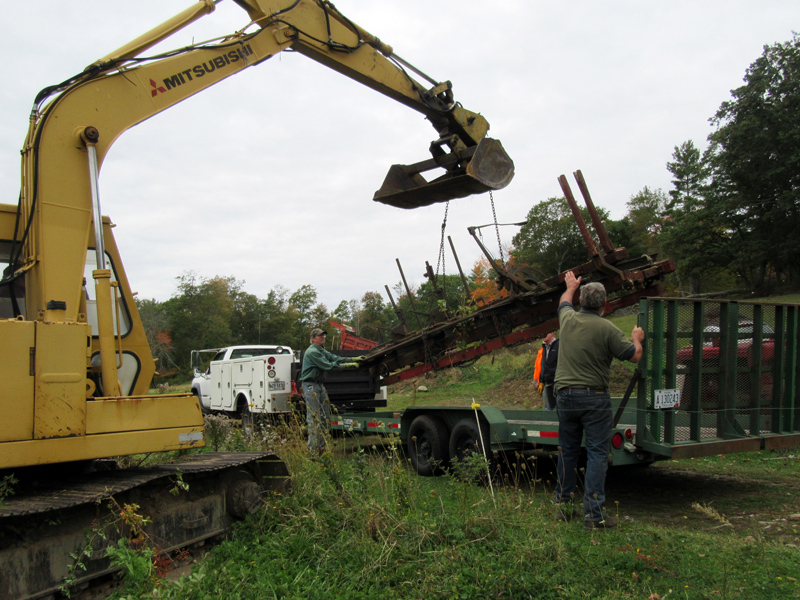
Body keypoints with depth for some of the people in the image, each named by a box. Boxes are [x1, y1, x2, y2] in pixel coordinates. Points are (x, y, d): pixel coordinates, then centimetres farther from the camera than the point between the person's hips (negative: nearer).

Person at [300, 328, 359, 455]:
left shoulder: (322, 351, 19)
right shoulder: (312, 352, -14)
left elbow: (335, 358, 11)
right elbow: (328, 366, -18)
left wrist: (353, 359, 0)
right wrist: (346, 365, -15)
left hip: (320, 385, 10)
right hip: (311, 386, -10)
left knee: (325, 418, 10)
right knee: (314, 419, -8)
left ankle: (322, 447, 16)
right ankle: (314, 451, -4)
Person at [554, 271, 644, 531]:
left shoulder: (568, 319, 3)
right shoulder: (607, 329, -11)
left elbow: (564, 302, 27)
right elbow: (634, 355, -3)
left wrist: (571, 287, 48)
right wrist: (637, 338, 19)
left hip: (565, 395, 5)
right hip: (594, 397, -5)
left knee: (567, 451, 15)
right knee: (597, 453, -1)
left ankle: (563, 505, 23)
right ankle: (594, 514, -3)